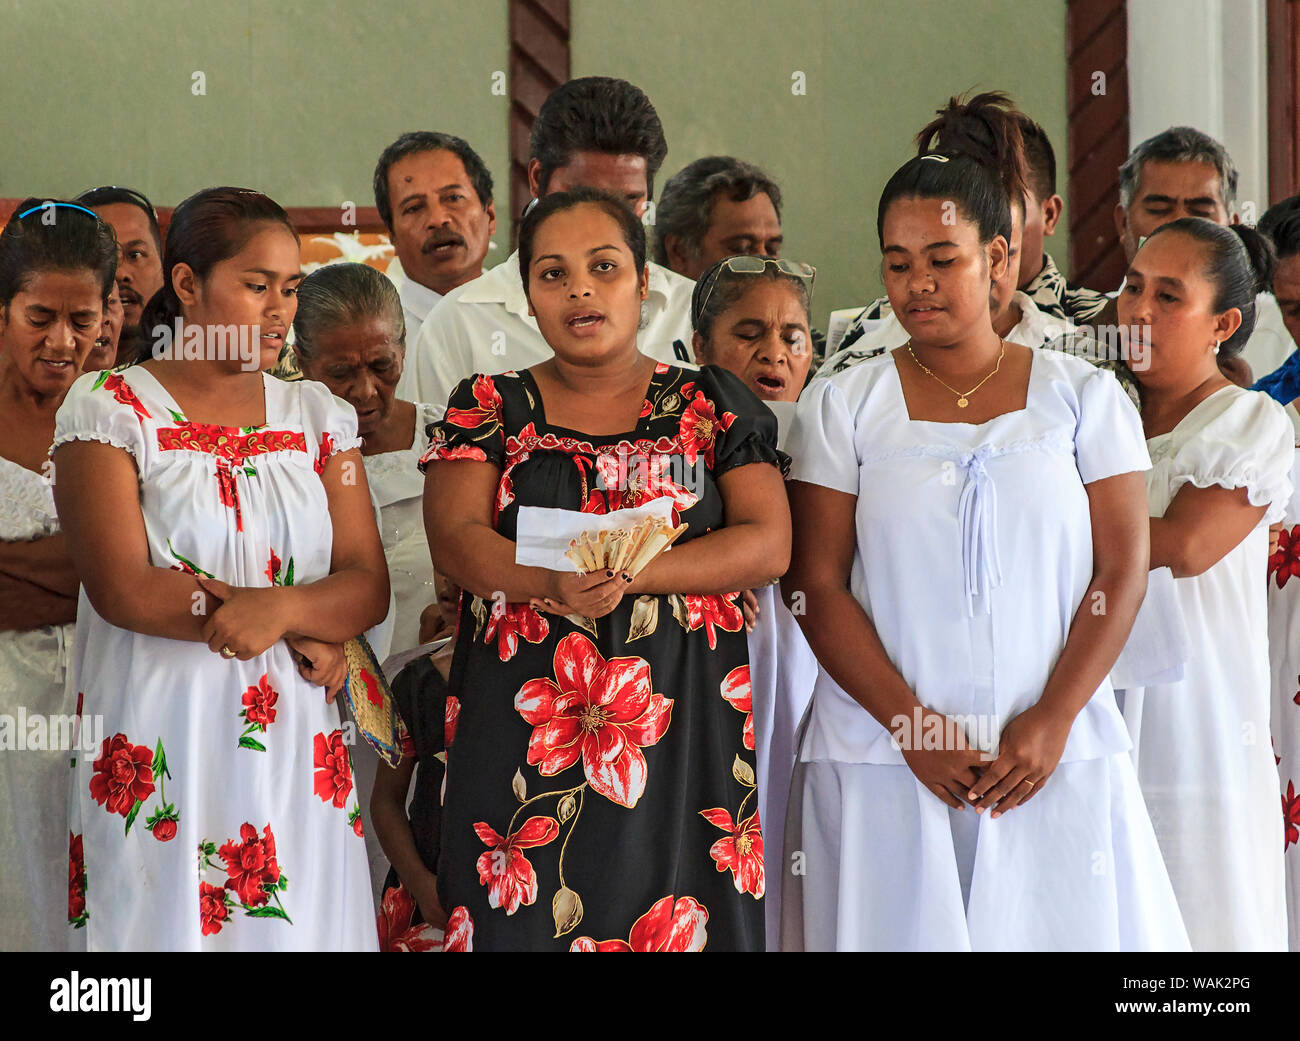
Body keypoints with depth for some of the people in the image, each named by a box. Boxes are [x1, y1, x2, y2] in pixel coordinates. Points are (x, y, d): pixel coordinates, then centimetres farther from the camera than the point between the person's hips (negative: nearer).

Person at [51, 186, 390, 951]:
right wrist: (309, 623, -11)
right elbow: (123, 588, -13)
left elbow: (369, 586, 3)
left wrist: (278, 609, -19)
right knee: (173, 921, -3)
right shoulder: (110, 409, -1)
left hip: (296, 746, 4)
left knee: (298, 924, 3)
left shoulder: (318, 415, 12)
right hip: (162, 745, -4)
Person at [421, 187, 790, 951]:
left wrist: (626, 573, -15)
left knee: (679, 921, -7)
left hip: (681, 727, 0)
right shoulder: (488, 409, 11)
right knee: (524, 920, -5)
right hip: (522, 735, 0)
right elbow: (455, 540, -2)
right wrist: (552, 581, -23)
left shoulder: (712, 406, 9)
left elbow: (768, 544, -1)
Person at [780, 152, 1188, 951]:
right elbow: (818, 584, 0)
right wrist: (912, 727, -10)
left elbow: (1122, 570, 2)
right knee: (907, 930, -1)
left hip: (1058, 761, 0)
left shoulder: (1082, 396, 7)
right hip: (884, 760, 0)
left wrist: (1053, 720, -9)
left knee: (1065, 926, -1)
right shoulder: (840, 406, 5)